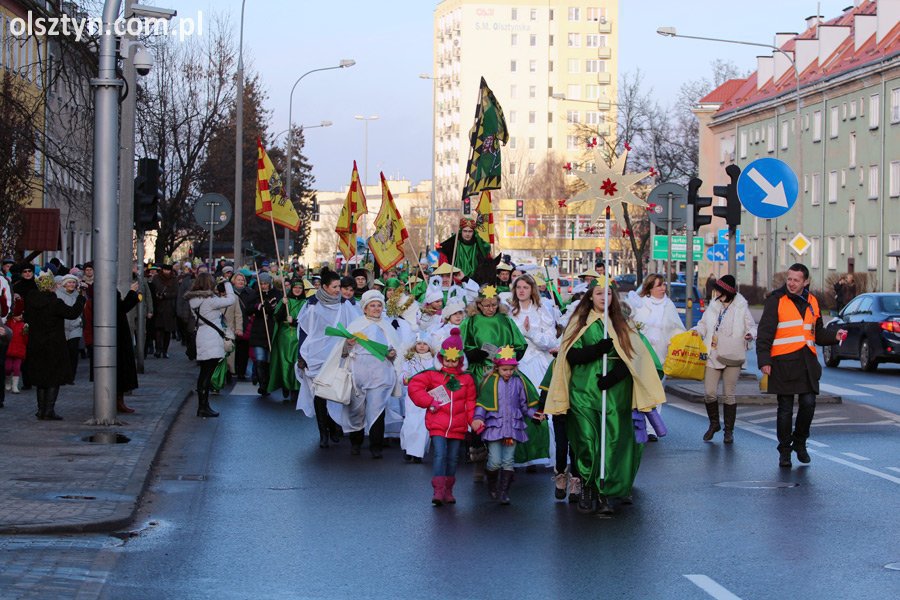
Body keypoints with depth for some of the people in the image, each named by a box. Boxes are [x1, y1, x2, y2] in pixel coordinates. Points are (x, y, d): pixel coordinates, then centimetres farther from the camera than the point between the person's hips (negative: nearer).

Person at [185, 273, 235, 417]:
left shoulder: (194, 300, 10)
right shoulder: (209, 300, -16)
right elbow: (231, 299, -12)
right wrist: (227, 284, 2)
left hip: (202, 337, 9)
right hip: (211, 340, -9)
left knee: (204, 373, 13)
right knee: (207, 374, -7)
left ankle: (202, 406, 18)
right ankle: (204, 407, -6)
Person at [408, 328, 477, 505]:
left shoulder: (466, 379, 8)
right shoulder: (432, 374, 0)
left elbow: (470, 403, 10)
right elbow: (414, 386, -3)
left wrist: (475, 422, -1)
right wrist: (430, 402, -9)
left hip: (457, 427, 3)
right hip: (437, 425, -3)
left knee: (453, 458, 9)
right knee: (440, 455, -14)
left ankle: (448, 490, 20)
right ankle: (438, 491, -17)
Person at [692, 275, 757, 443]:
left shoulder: (741, 308, -2)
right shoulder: (713, 306, 8)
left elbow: (752, 326, 0)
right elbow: (704, 325, 18)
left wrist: (750, 334, -21)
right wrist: (696, 330, -2)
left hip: (732, 357, -3)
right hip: (713, 356, 3)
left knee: (729, 395, 3)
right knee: (709, 393, -1)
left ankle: (729, 430, 16)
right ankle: (714, 424, 22)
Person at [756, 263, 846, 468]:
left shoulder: (812, 302, 13)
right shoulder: (776, 301, -3)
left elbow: (817, 333, 22)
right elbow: (764, 333, -5)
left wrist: (834, 336, 3)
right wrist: (764, 360, -13)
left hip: (807, 363, 4)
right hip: (783, 362, -4)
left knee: (808, 404, -2)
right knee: (785, 409, 2)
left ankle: (799, 442, 20)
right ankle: (784, 451, 13)